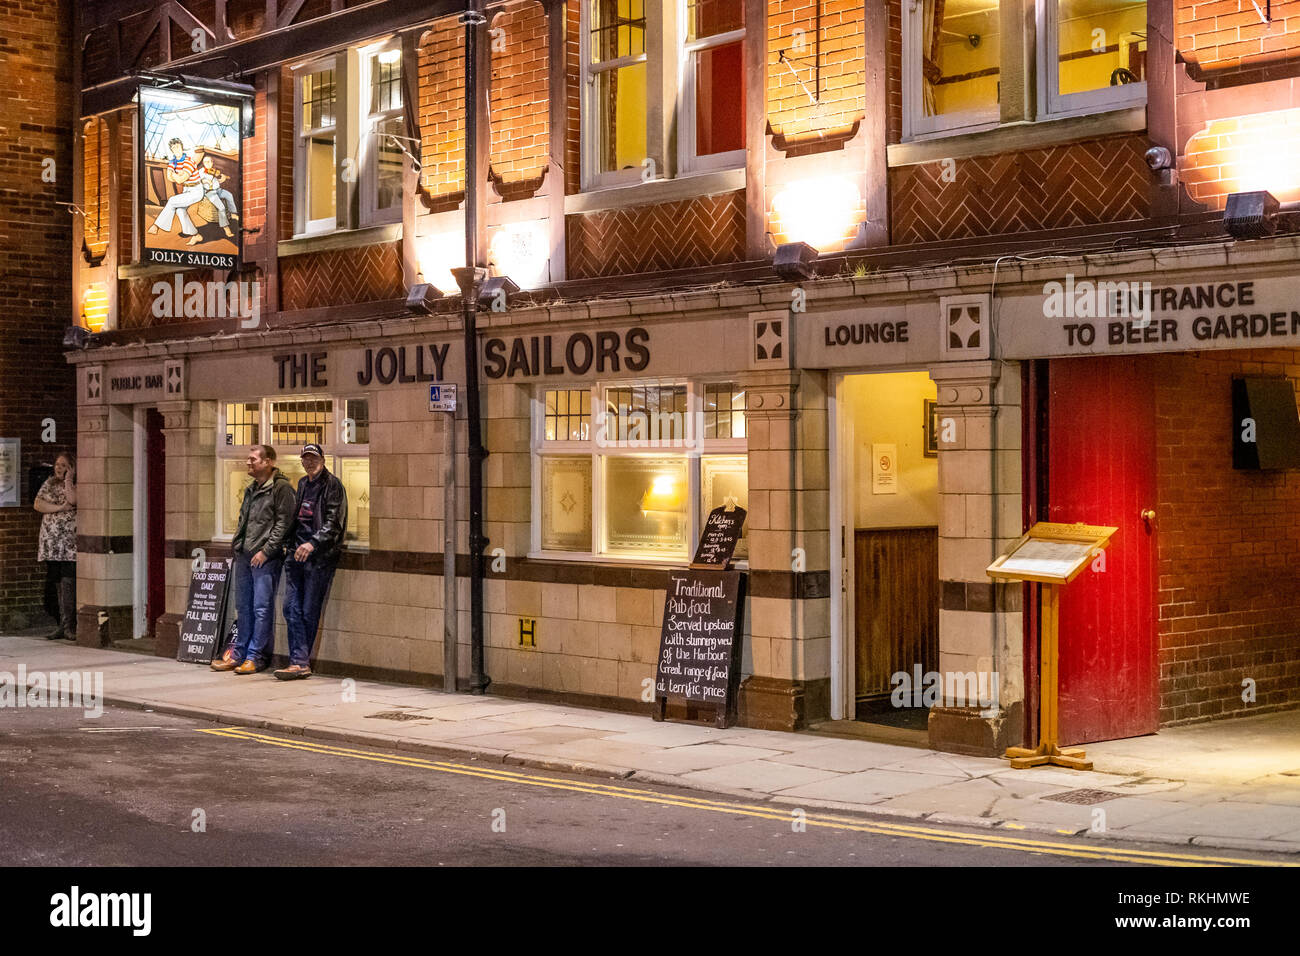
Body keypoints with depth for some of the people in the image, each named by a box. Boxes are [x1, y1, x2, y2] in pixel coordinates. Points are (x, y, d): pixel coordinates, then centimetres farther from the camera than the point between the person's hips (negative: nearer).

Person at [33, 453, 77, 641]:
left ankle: (68, 627, -13)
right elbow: (37, 504, 4)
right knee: (58, 584, 5)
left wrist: (68, 480, -7)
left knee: (68, 583, -13)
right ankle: (63, 627, 8)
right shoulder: (49, 483, 16)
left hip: (70, 542, -5)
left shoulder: (77, 485, 2)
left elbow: (73, 500, -18)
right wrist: (60, 507, -8)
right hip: (51, 540, 5)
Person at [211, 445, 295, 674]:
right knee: (243, 607, 12)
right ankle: (239, 653, 19)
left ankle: (257, 657, -1)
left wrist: (266, 550, -16)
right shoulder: (251, 489, 19)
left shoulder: (281, 488, -8)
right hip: (244, 556, 9)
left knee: (262, 608, -5)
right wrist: (236, 542, 14)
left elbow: (283, 523, -13)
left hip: (266, 558, -9)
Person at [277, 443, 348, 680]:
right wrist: (291, 543, 17)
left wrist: (313, 543, -22)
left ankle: (300, 662, 2)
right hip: (297, 553, 7)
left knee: (309, 611, -4)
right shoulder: (302, 483, 18)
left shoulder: (332, 485, -5)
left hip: (320, 556, -7)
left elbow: (334, 523, -13)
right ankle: (300, 662, -1)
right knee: (291, 607, -1)